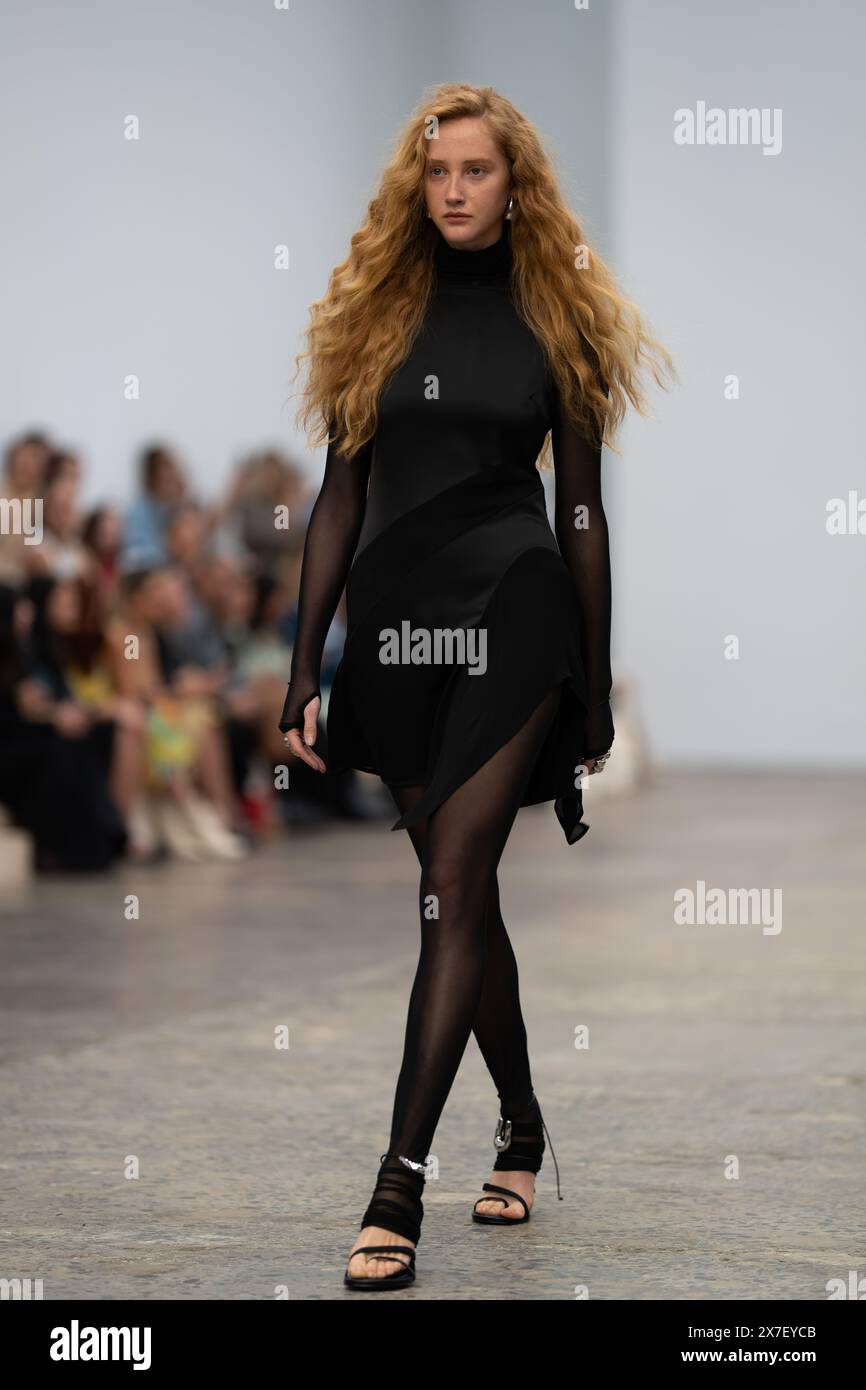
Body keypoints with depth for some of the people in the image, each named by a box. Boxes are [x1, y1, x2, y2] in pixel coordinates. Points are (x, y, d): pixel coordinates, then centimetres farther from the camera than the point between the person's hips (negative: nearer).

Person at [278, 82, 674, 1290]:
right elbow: (340, 499, 8)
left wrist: (597, 686, 5)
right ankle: (522, 1128, 29)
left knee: (454, 889, -10)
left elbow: (583, 514, 5)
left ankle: (400, 1182, -14)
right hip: (393, 620, 3)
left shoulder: (557, 319, 3)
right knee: (465, 893, 12)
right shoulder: (373, 310, 8)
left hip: (513, 617, -3)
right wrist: (305, 668, 2)